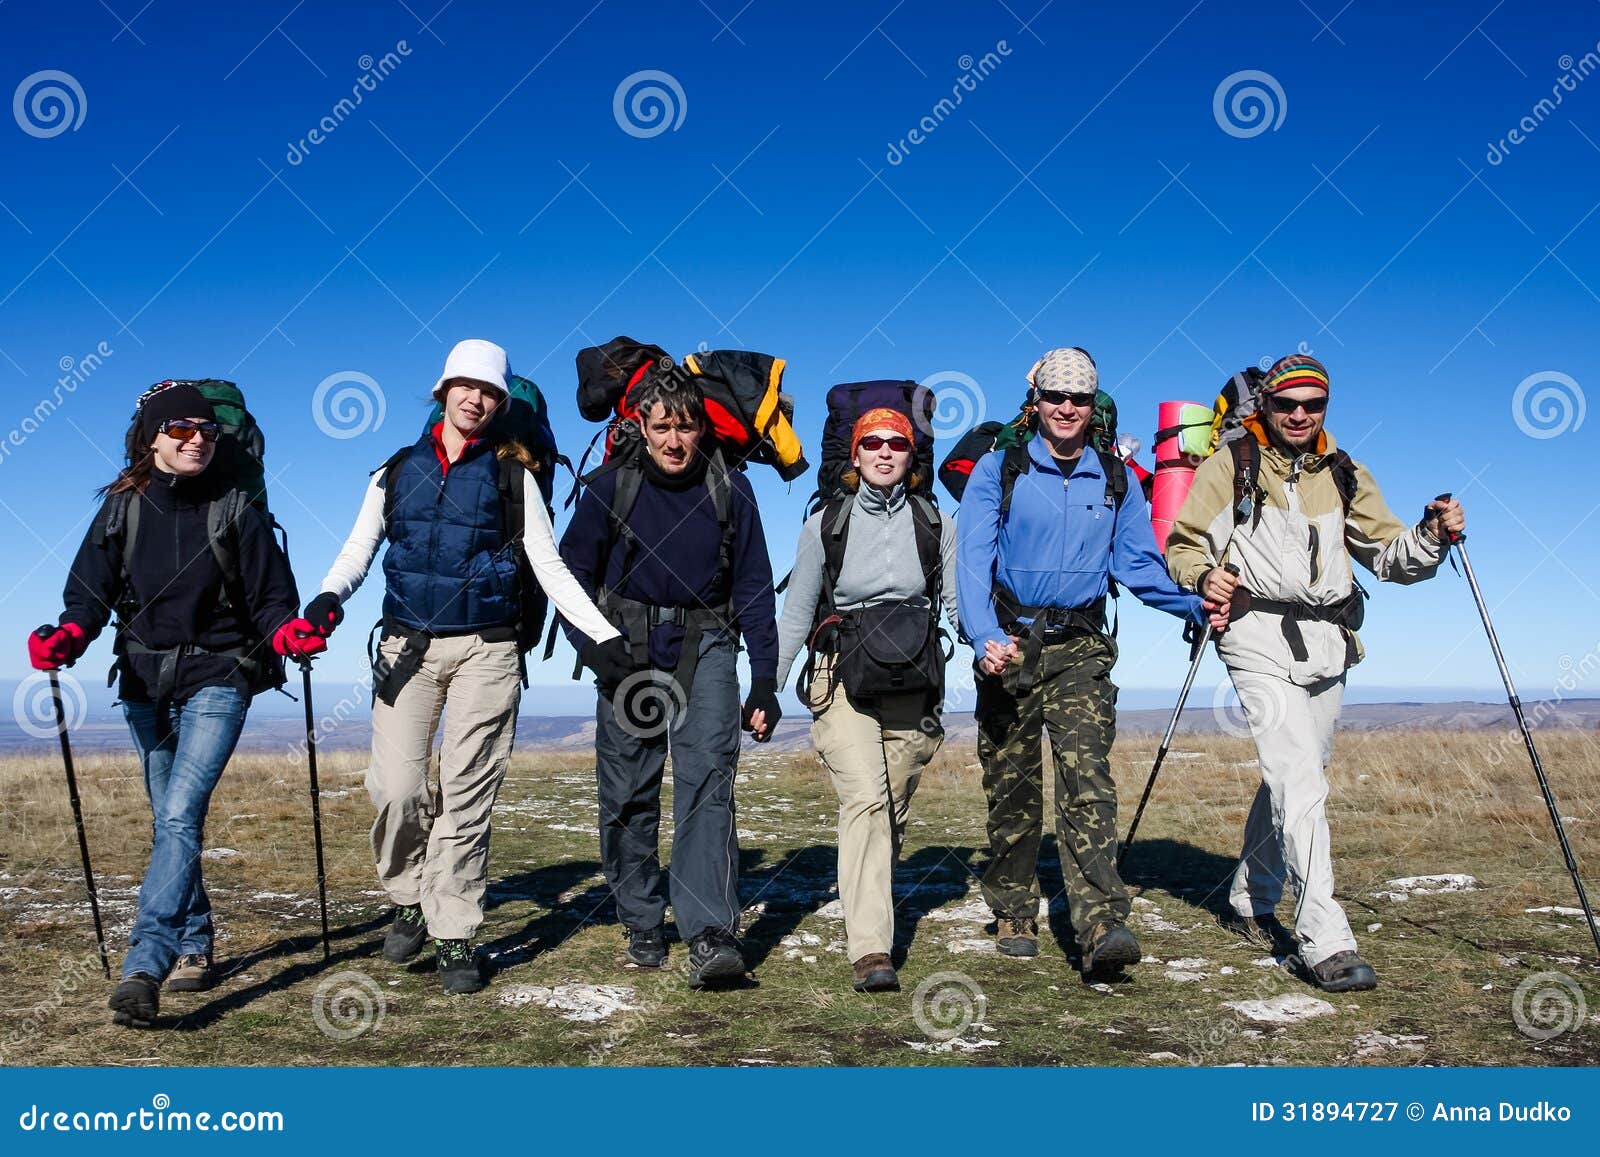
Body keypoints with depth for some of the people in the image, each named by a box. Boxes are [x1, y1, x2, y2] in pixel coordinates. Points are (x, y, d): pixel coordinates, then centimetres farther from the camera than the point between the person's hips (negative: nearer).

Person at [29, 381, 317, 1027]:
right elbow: (91, 591, 0)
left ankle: (144, 966, -21)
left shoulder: (235, 510, -2)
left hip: (217, 681, -4)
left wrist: (290, 633, -25)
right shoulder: (122, 507, 5)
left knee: (180, 816, -17)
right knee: (170, 823, 12)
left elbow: (271, 596, -3)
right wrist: (66, 638, -21)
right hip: (144, 684, 4)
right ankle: (194, 944, 28)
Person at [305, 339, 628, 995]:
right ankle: (409, 901, 19)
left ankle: (454, 937, 8)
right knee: (395, 787, -7)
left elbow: (550, 567, 4)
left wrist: (601, 634, -5)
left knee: (466, 794, -1)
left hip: (485, 649, -2)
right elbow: (357, 552, 7)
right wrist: (329, 599, -15)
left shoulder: (511, 474, 7)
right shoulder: (398, 471, 13)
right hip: (407, 646, 2)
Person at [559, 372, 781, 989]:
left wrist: (765, 682, 3)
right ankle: (642, 924, 21)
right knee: (628, 793, 5)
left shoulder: (729, 488, 1)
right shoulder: (612, 486, 0)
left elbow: (754, 587, 7)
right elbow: (573, 571, 9)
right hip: (629, 648, 1)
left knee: (707, 779, -15)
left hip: (706, 645, -1)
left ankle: (712, 936, -19)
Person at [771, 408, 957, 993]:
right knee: (865, 799, -19)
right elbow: (795, 615, 9)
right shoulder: (824, 525, 6)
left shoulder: (936, 523, 8)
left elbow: (957, 600, 5)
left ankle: (868, 911, 27)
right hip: (843, 683, -2)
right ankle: (870, 950, -22)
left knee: (892, 811, 6)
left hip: (913, 686, 2)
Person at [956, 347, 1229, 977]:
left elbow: (1138, 564, 10)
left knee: (1087, 777, -15)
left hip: (1079, 648, 1)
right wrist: (986, 637, -26)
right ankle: (1014, 916, 23)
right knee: (1011, 785, 6)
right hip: (1008, 643, -1)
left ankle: (1102, 925, -22)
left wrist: (1194, 605, -7)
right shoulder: (999, 470, -1)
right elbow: (972, 560, -10)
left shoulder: (1116, 481, 9)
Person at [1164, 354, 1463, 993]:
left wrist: (1431, 536, -8)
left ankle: (1250, 901, 32)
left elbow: (1389, 554, 12)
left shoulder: (1344, 475, 16)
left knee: (1293, 778, 14)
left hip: (1328, 642, 6)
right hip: (1261, 636, -6)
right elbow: (1184, 544, 3)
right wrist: (1202, 576, -18)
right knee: (1299, 782, -17)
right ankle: (1324, 939, -16)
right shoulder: (1230, 466, 3)